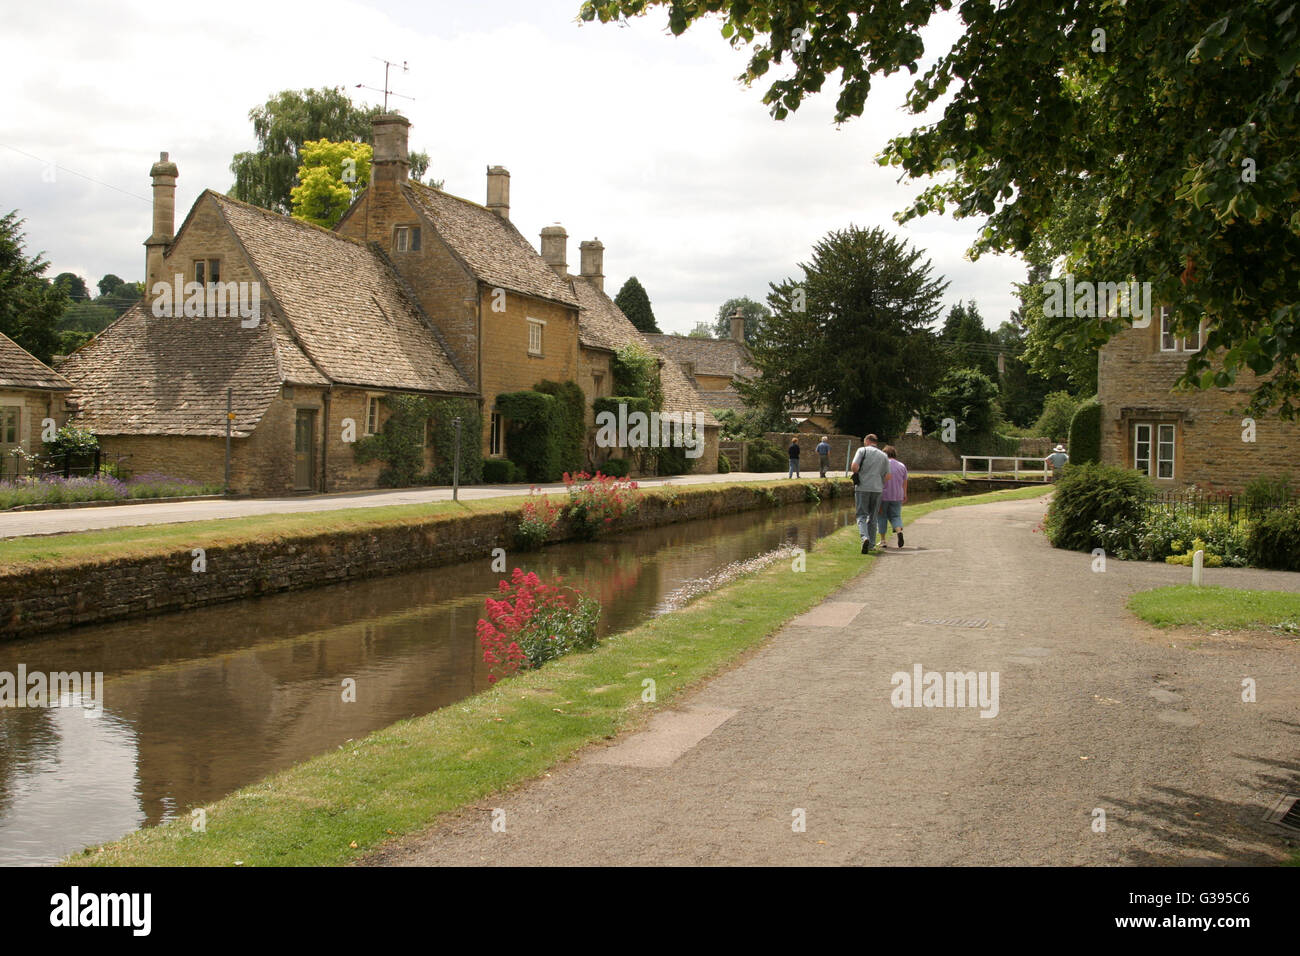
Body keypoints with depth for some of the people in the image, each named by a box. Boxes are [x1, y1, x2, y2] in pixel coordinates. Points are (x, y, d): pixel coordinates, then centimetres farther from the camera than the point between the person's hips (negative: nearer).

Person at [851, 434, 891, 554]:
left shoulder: (862, 450, 1)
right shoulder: (884, 456, 12)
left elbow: (854, 466, -13)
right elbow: (887, 476, 6)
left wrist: (856, 474, 7)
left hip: (862, 487, -3)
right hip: (877, 489, 3)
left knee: (861, 516, 0)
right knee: (872, 517, 13)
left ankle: (865, 538, -24)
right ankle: (871, 544, 15)